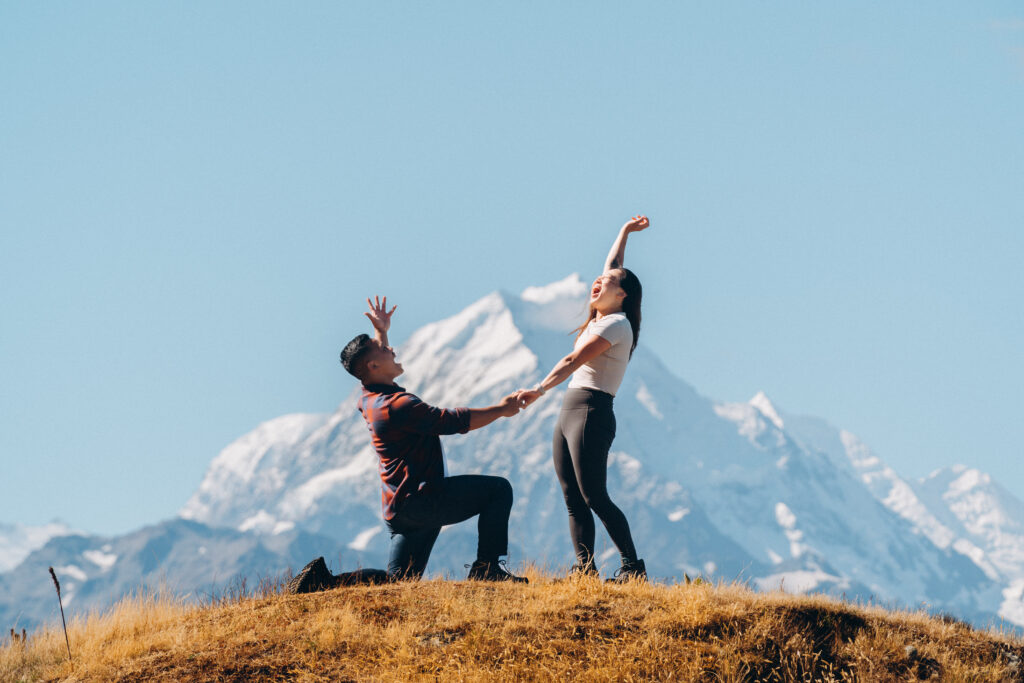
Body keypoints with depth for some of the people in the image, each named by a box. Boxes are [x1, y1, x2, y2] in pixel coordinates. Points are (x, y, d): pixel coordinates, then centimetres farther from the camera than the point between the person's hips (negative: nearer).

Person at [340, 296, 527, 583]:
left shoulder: (369, 400, 13)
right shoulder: (397, 405, -18)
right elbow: (454, 421, -17)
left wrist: (381, 332, 37)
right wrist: (500, 409, -5)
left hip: (399, 510, 10)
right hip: (421, 500, -10)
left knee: (398, 581, 13)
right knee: (498, 489, -4)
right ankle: (487, 567, -8)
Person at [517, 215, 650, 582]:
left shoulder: (616, 324, -8)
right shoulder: (601, 320, 17)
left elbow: (574, 361, -20)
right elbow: (612, 267, 32)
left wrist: (540, 389, -28)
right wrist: (625, 232, 42)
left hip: (592, 413, -10)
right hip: (569, 412, 10)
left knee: (594, 497, -13)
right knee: (573, 499, 2)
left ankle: (633, 566, -11)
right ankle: (584, 567, -1)